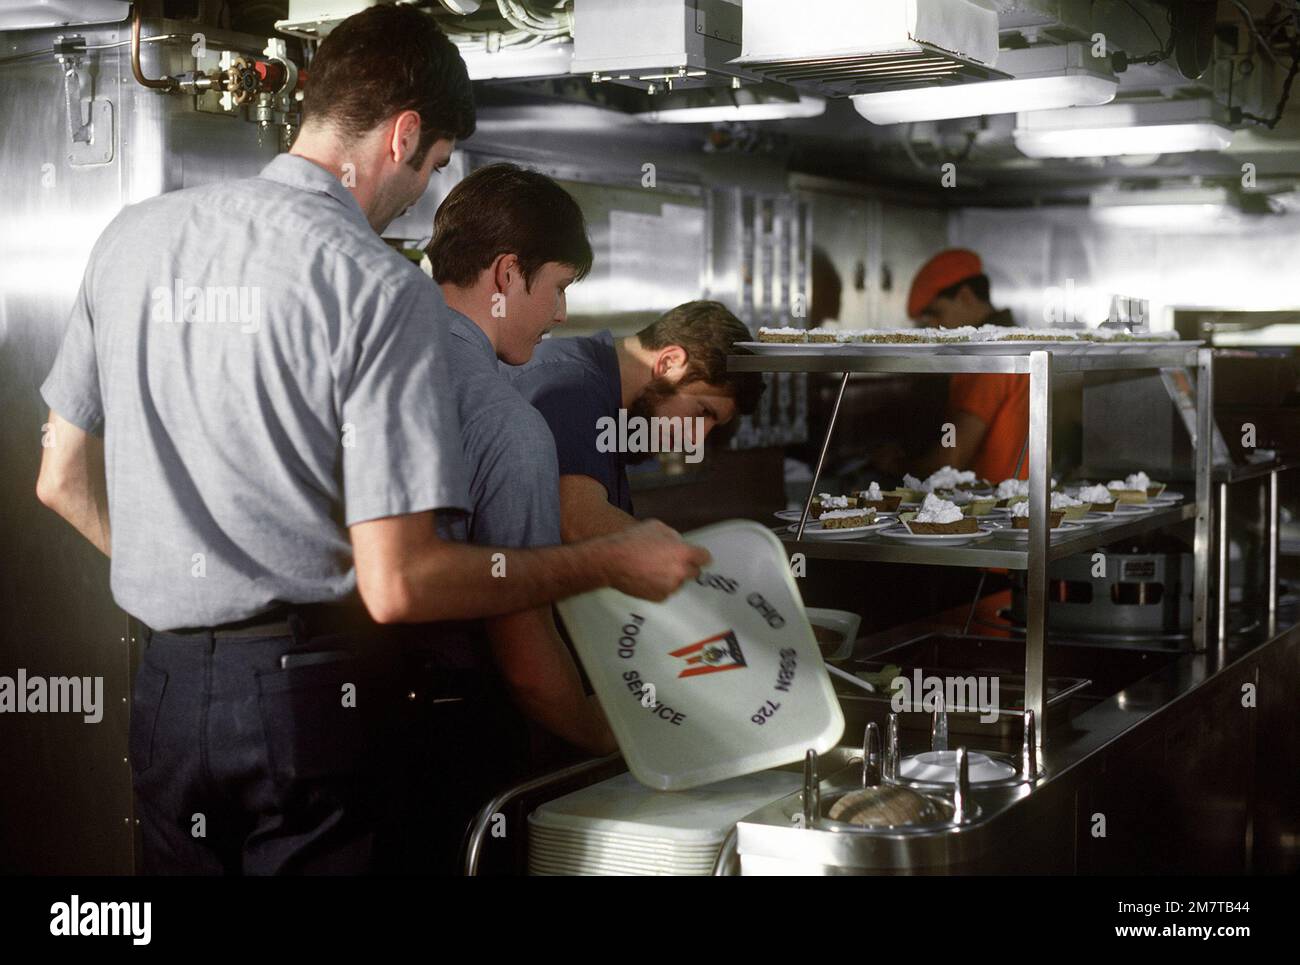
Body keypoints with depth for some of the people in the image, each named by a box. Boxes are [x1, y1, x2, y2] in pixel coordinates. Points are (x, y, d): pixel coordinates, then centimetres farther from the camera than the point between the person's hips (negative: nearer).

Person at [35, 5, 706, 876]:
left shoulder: (134, 237, 5)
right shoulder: (383, 290, -15)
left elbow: (63, 481, 14)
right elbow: (397, 584, -18)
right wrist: (611, 564, -8)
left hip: (165, 692, 6)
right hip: (320, 697, -6)